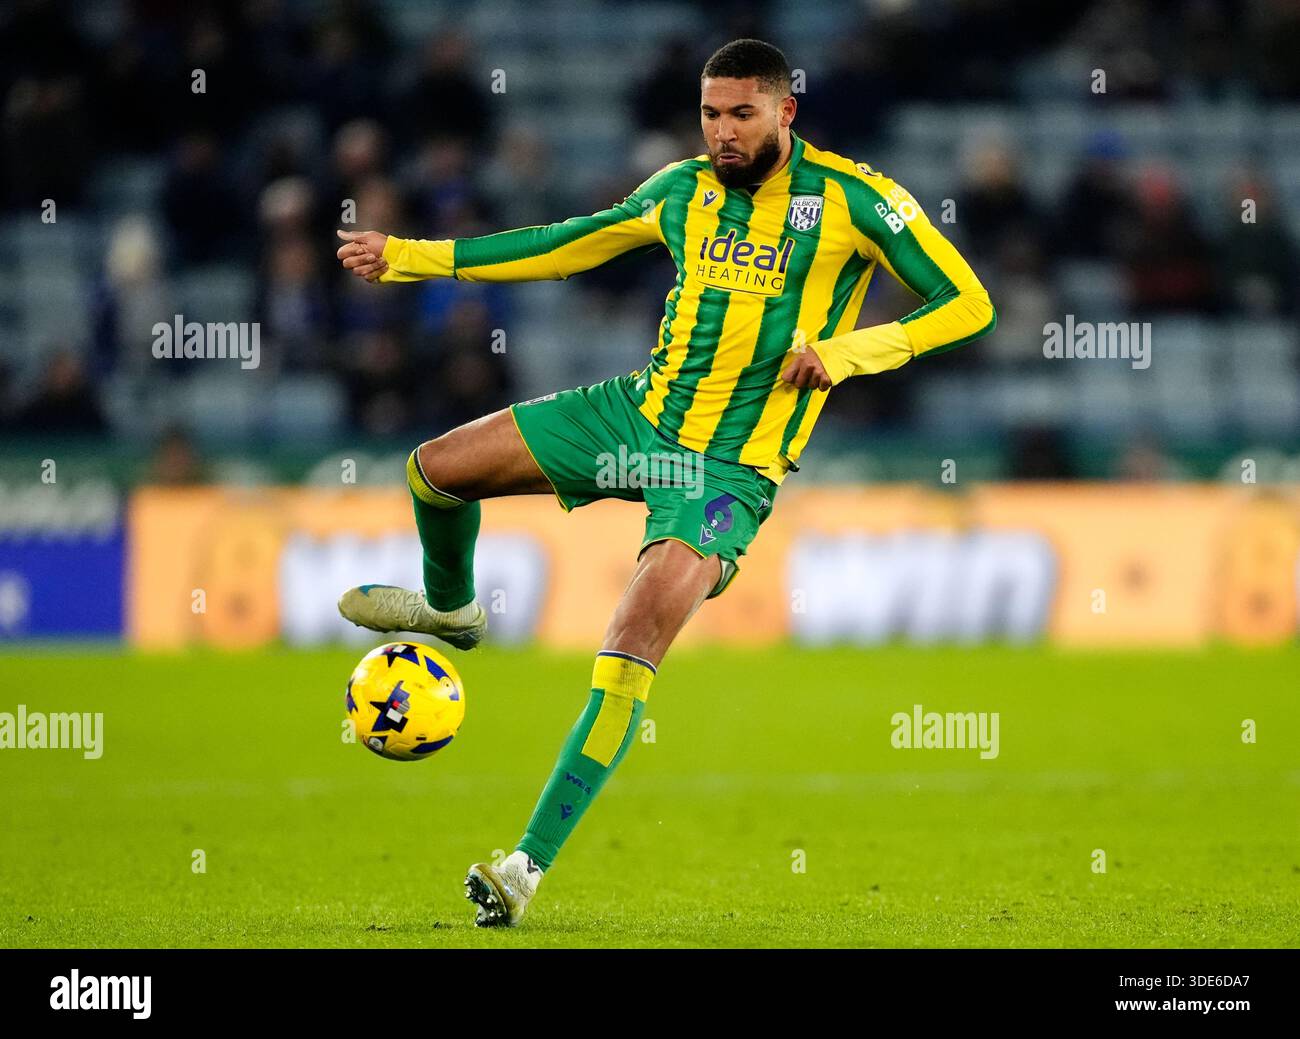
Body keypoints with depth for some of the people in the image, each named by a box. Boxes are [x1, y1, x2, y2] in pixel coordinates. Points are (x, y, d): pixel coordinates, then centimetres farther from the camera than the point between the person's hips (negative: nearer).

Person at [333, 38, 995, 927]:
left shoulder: (851, 198, -11)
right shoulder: (685, 189, 5)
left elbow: (968, 305, -11)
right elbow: (569, 246, 19)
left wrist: (847, 351, -25)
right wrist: (409, 257, 18)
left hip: (731, 469, -6)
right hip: (642, 414, 6)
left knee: (633, 647, -22)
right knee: (435, 469, 1)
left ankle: (531, 865, -19)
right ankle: (449, 609, 37)